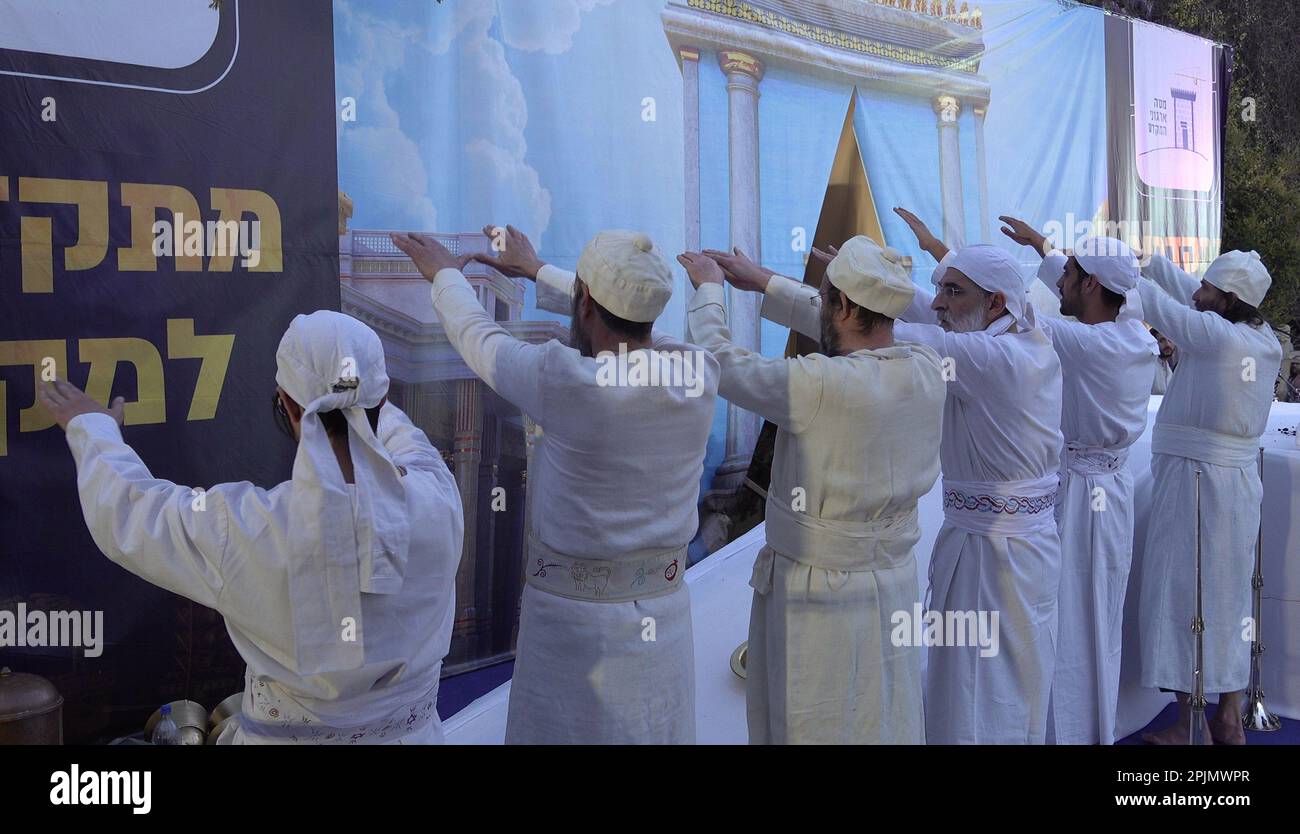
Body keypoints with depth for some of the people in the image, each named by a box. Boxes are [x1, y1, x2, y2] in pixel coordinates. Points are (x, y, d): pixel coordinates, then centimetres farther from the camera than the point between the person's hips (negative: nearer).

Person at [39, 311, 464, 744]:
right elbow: (408, 445, 6)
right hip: (415, 733, 2)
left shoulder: (244, 529, -25)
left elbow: (125, 511, -4)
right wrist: (360, 401, 27)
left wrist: (93, 428, 16)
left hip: (287, 734, -2)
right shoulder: (437, 502, -20)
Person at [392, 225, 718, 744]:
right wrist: (537, 270, 25)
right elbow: (626, 320, 12)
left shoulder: (563, 381, -23)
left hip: (572, 620, -4)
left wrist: (444, 274, 18)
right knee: (654, 733, 19)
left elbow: (476, 336, -3)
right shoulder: (700, 375, -9)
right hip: (663, 615, 4)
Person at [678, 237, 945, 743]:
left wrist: (708, 287, 3)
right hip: (896, 585, 6)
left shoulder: (821, 385, -27)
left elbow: (718, 360, -14)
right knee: (888, 726, 20)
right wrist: (765, 283, 18)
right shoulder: (927, 371, -7)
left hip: (815, 598, -6)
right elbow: (853, 331, 11)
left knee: (810, 729, 11)